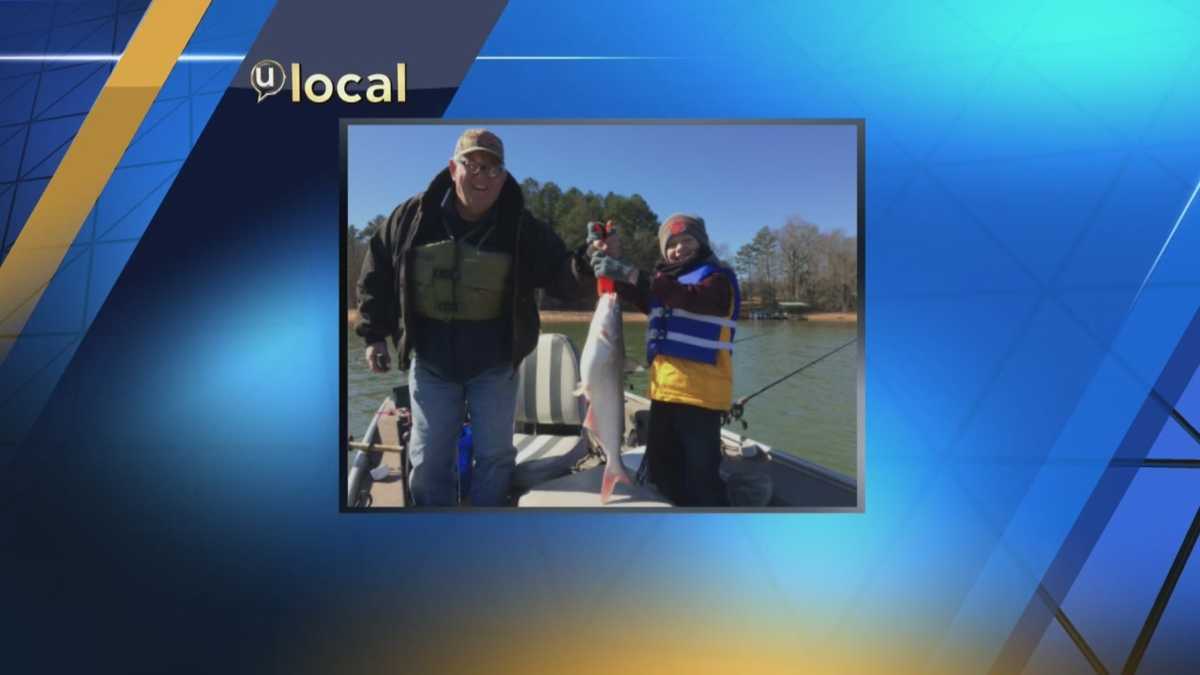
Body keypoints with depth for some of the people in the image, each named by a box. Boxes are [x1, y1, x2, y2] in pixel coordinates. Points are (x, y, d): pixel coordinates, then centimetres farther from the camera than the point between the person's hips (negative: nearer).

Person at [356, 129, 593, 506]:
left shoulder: (522, 227, -9)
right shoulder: (412, 217, -6)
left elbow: (562, 276, -13)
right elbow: (377, 274, 4)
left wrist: (585, 268, -36)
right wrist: (374, 334, 0)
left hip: (494, 362, 0)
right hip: (430, 360, 1)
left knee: (495, 454, 9)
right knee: (428, 458, 8)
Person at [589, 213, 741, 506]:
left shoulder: (717, 277, -3)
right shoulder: (666, 279, 22)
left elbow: (690, 298, -23)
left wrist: (631, 274, -29)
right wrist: (611, 259, 0)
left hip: (699, 393, -8)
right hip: (664, 390, 8)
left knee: (701, 475, -11)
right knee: (660, 470, 16)